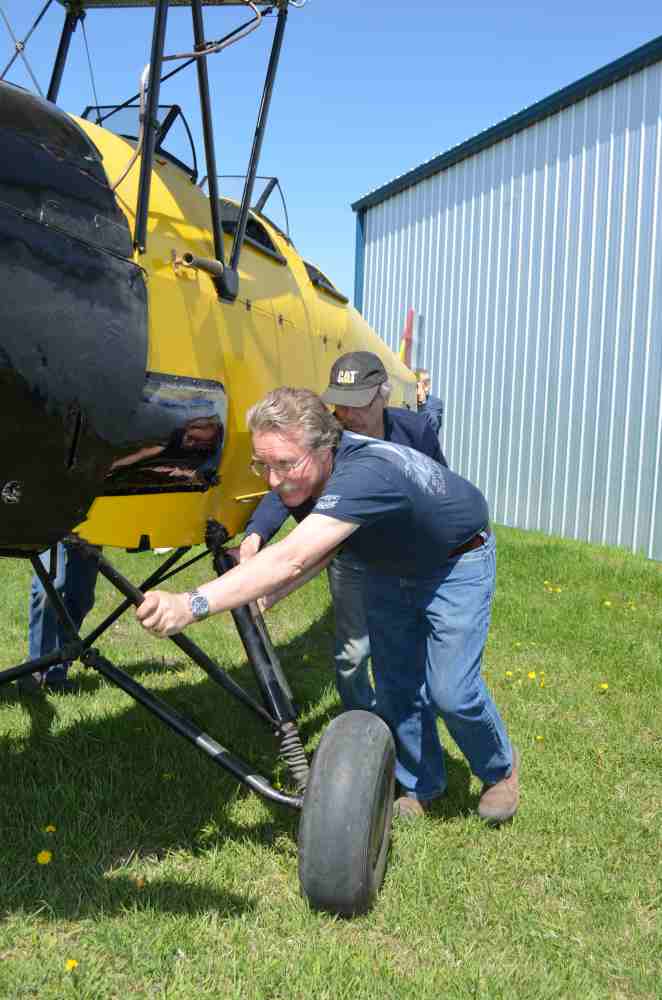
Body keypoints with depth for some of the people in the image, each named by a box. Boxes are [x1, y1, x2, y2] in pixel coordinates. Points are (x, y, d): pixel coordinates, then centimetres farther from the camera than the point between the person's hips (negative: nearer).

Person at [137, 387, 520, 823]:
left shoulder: (362, 476, -45)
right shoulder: (311, 474, -18)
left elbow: (290, 560, -55)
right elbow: (318, 554, -4)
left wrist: (191, 606, -62)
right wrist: (266, 596, -21)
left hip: (456, 562, -7)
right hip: (391, 569, 7)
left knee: (451, 690, -9)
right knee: (396, 686, 6)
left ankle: (501, 768, 22)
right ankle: (419, 787, 28)